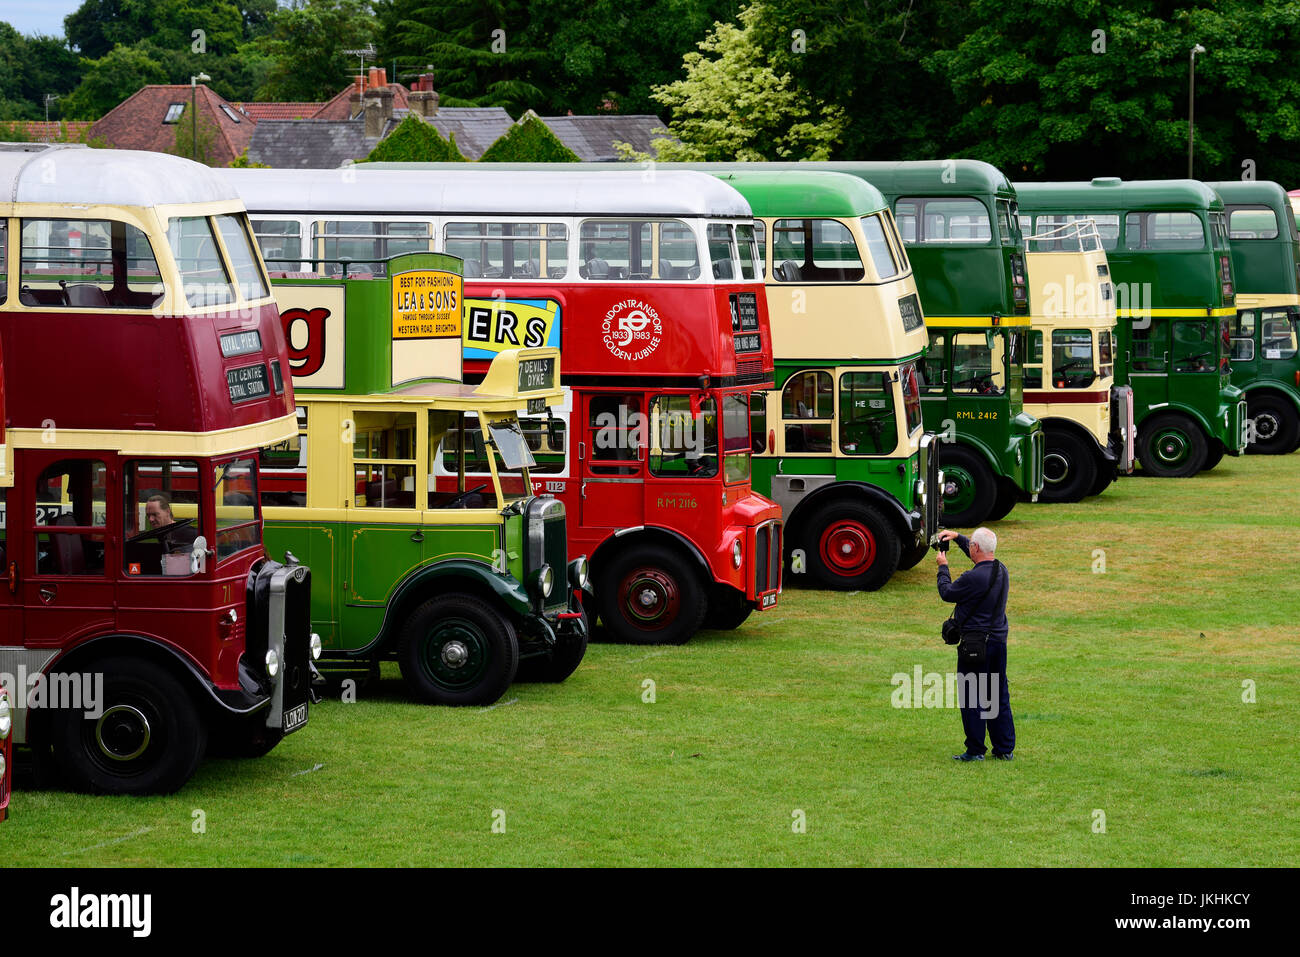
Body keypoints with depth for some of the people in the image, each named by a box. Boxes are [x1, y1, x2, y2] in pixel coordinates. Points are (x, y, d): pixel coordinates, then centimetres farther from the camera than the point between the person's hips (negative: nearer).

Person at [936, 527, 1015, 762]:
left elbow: (946, 593, -6)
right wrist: (957, 537, 24)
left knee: (972, 698, 2)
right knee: (999, 696, 14)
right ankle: (1005, 749, 17)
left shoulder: (974, 578, -21)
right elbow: (982, 556, 25)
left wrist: (943, 566, 9)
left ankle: (975, 750, 4)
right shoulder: (1002, 571, 4)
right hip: (999, 640, 7)